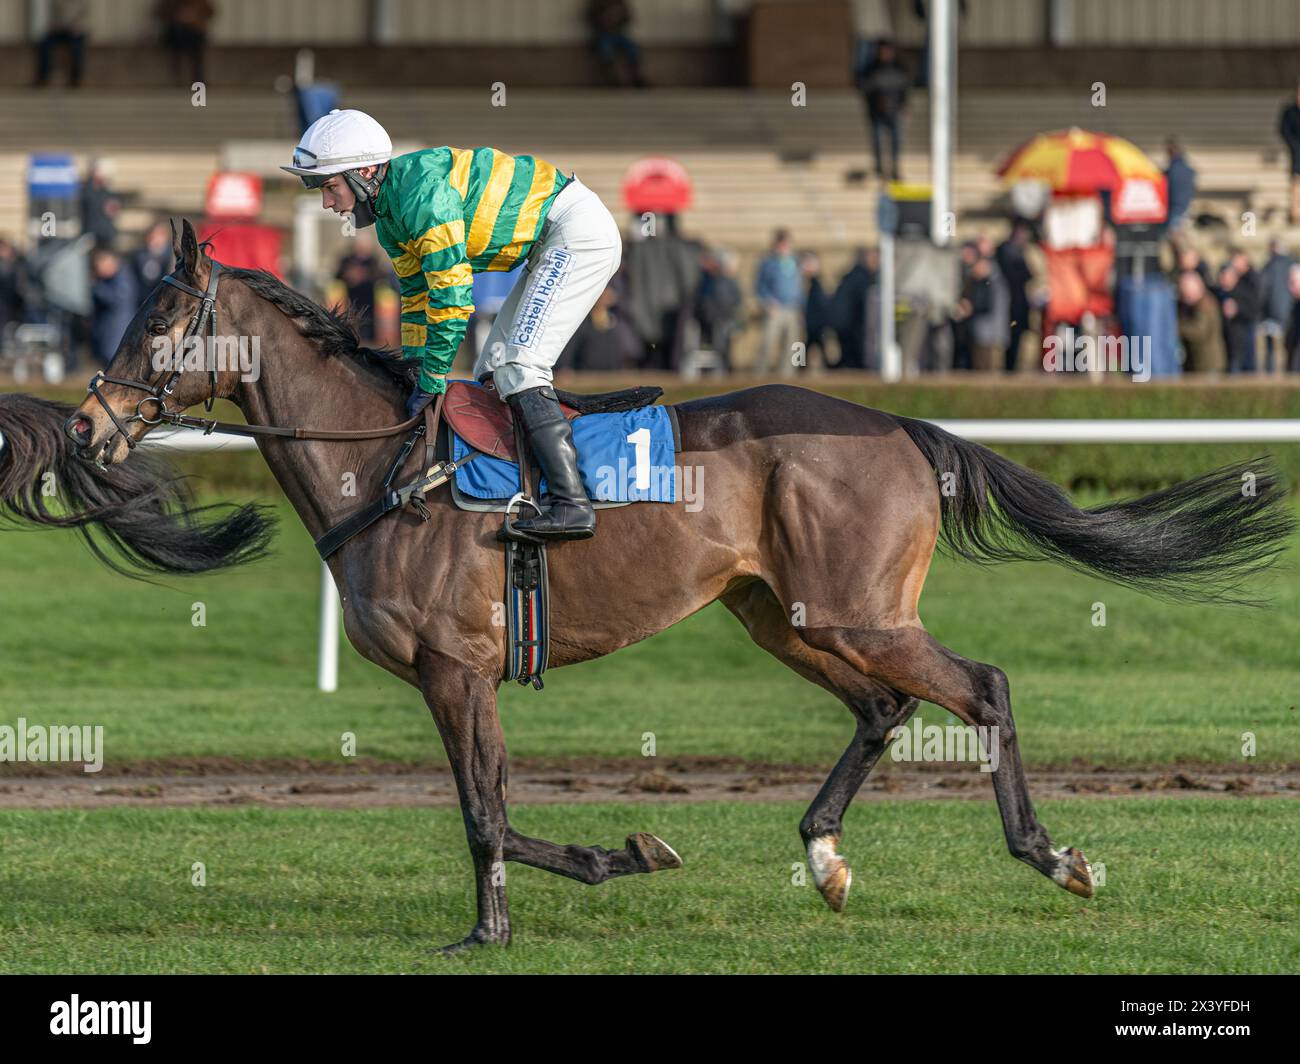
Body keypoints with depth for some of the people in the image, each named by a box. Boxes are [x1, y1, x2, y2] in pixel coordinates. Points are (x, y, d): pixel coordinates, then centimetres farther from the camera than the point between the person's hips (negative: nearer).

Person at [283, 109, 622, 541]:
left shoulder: (423, 193, -25)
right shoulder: (388, 218, 7)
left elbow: (451, 298, -25)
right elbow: (418, 298, 18)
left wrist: (431, 385, -18)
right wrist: (414, 376, 16)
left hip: (580, 231, -11)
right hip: (552, 245, 11)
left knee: (517, 369, -19)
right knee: (493, 372, 10)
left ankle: (571, 503, -27)